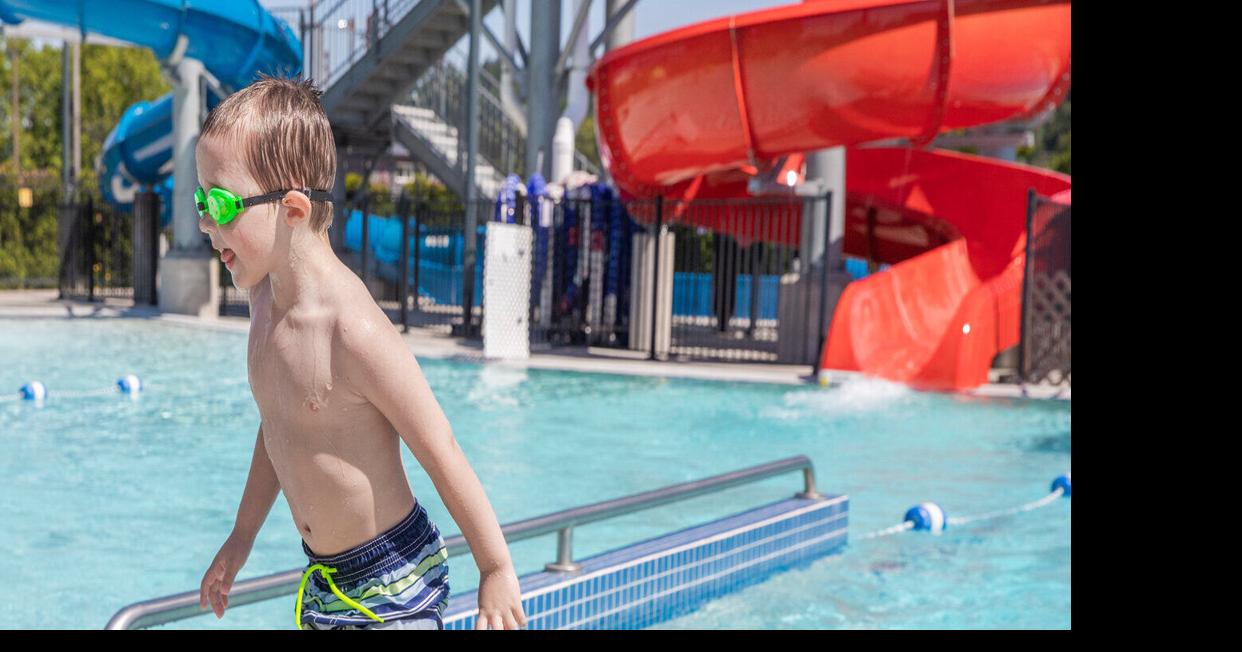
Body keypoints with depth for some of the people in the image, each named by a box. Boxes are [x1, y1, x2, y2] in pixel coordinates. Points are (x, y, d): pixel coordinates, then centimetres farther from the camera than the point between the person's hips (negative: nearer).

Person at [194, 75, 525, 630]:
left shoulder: (353, 329, -26)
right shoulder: (265, 297, 1)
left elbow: (442, 455, -20)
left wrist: (496, 569, -13)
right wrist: (242, 536, 23)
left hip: (391, 582, -8)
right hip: (324, 580, 8)